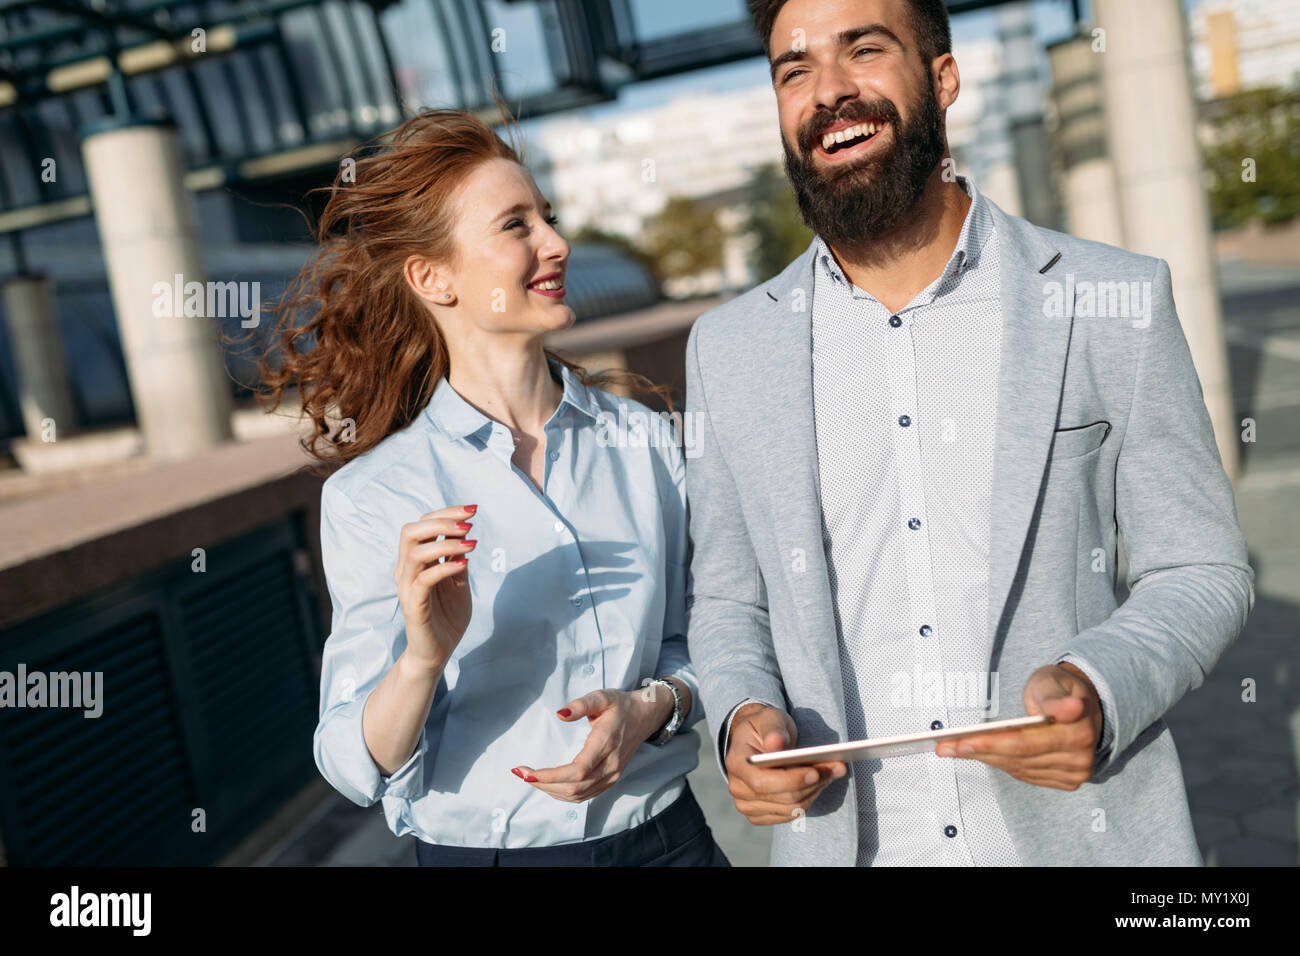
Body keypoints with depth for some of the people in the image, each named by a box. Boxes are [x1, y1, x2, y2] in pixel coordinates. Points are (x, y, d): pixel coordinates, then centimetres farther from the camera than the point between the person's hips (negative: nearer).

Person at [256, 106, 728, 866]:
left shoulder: (645, 440, -4)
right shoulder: (370, 497, -13)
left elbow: (696, 639, 5)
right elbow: (362, 770, -13)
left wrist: (648, 706, -14)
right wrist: (422, 661, -30)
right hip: (482, 846, -2)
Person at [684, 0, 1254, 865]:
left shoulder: (1116, 301, -6)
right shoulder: (729, 350, 0)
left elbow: (1201, 571, -1)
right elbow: (728, 604, 7)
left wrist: (1099, 689, -20)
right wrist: (741, 716, -12)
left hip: (1081, 832, -1)